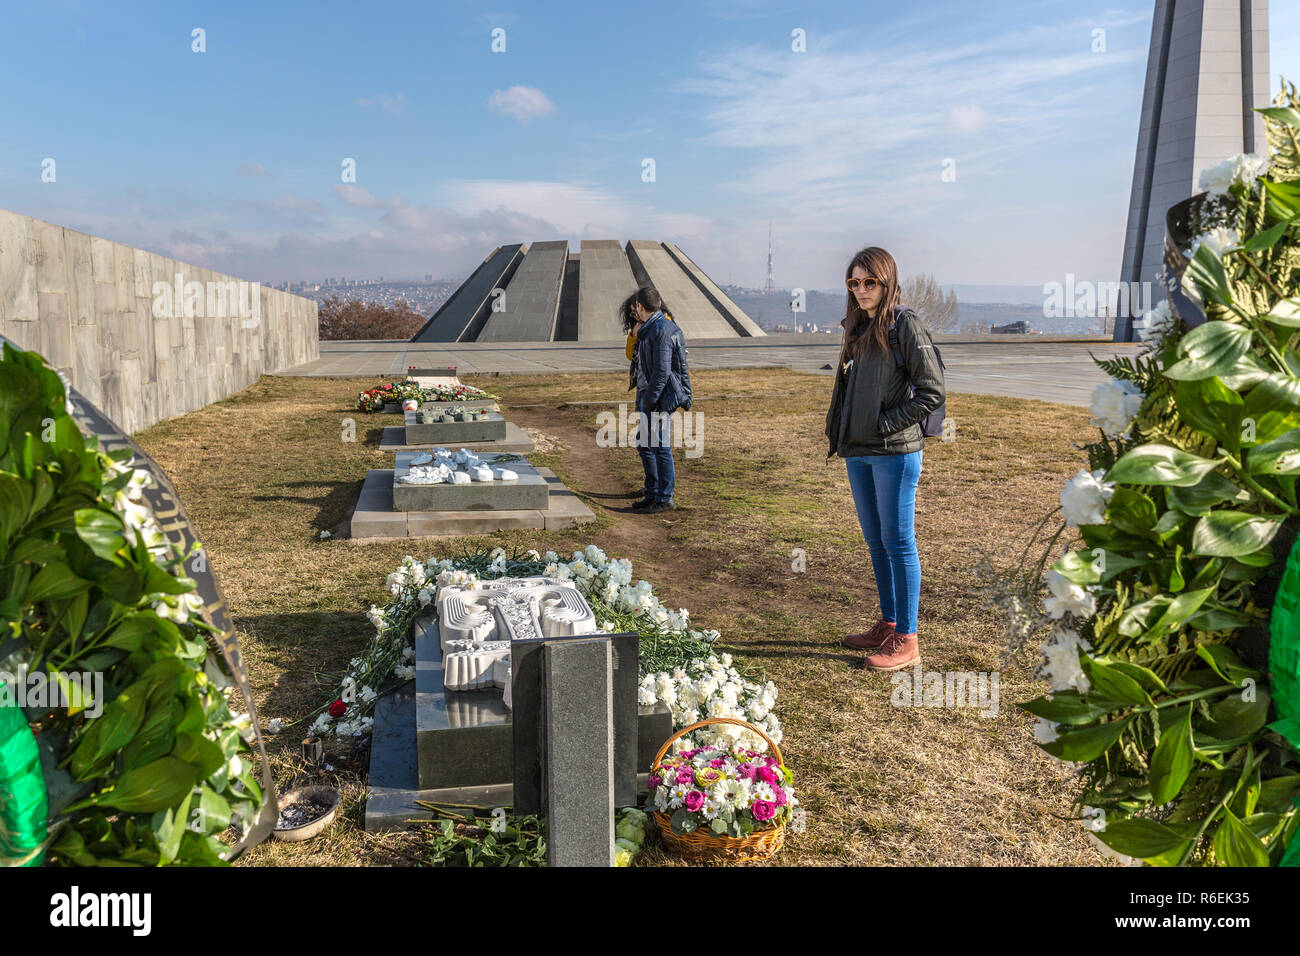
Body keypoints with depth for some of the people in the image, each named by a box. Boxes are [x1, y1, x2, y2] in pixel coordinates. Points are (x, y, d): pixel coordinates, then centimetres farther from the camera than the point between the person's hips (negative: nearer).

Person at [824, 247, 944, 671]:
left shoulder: (904, 324, -9)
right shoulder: (858, 327, 14)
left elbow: (932, 389, -12)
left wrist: (889, 422, -14)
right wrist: (837, 429, 9)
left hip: (895, 452, -8)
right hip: (857, 452, 8)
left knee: (898, 542, -3)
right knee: (875, 541, 14)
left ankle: (906, 640, 5)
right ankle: (888, 625, 26)